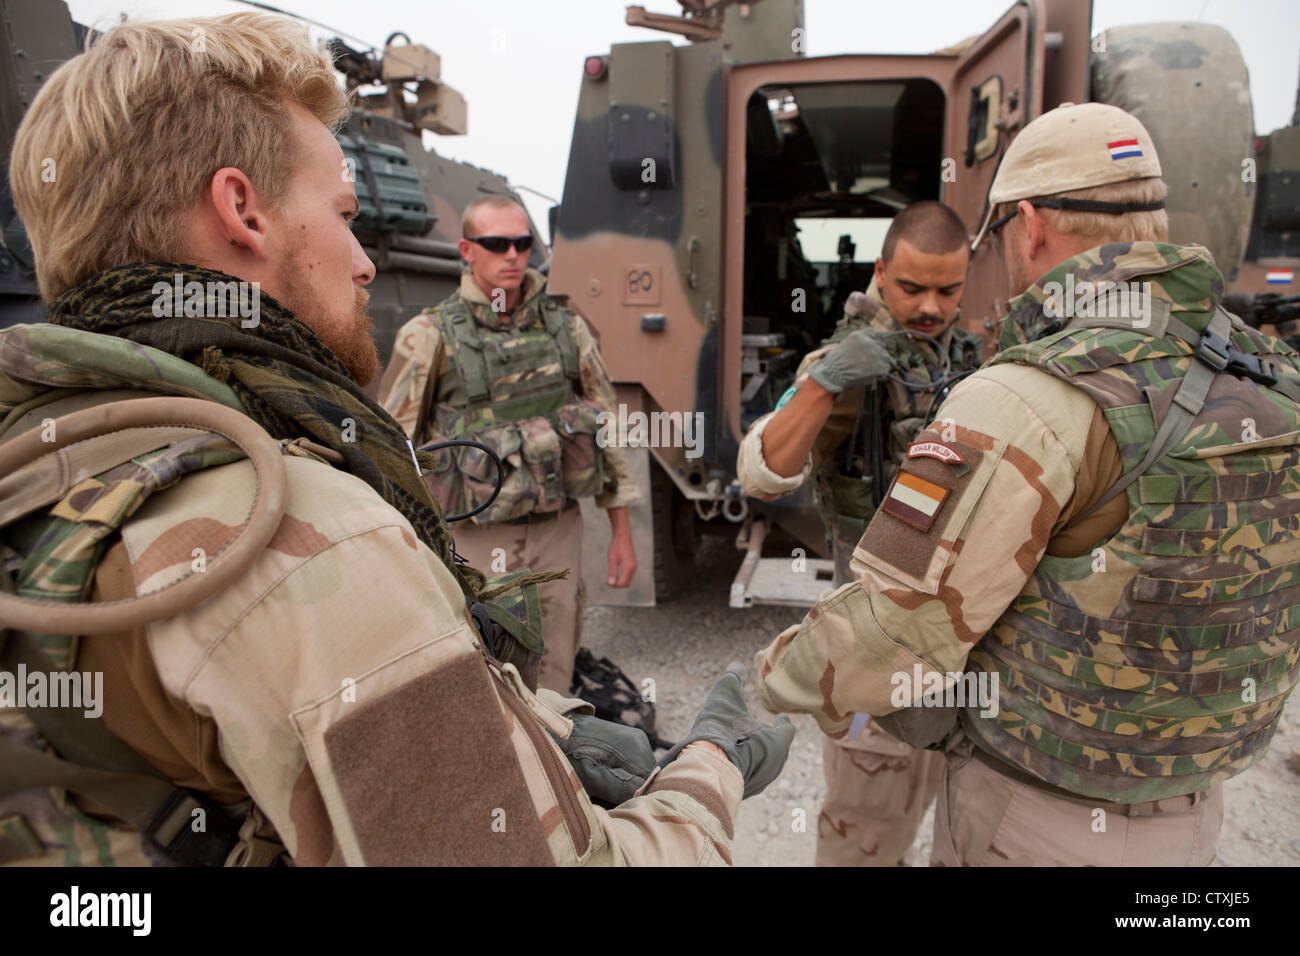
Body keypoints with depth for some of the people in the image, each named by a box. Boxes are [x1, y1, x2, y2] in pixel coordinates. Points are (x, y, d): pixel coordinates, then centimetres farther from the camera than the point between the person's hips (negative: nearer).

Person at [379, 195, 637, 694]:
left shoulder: (566, 327, 5)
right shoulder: (430, 336, -4)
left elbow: (607, 424, 10)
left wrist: (621, 532, 9)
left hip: (558, 532, 3)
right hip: (476, 541, -3)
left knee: (552, 680, 12)